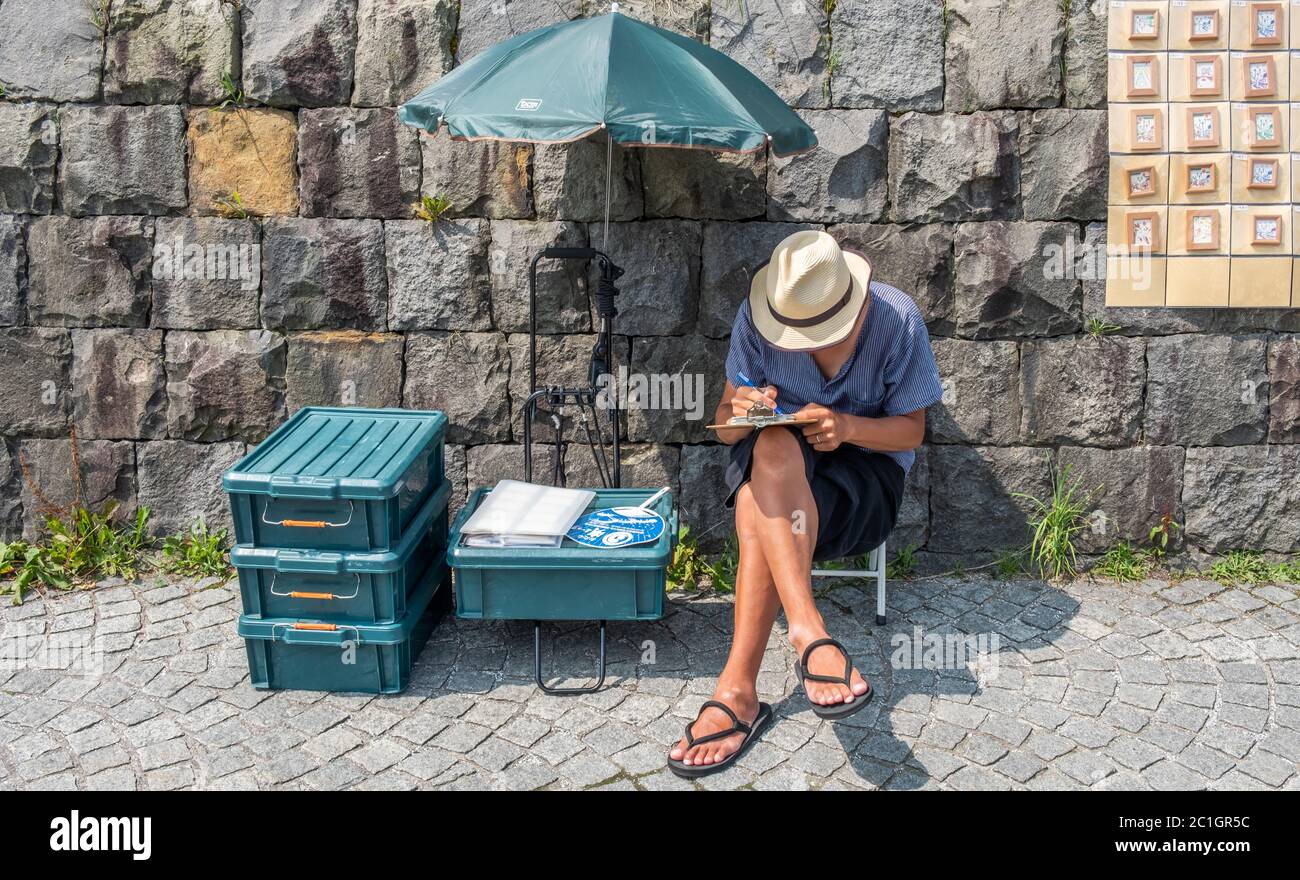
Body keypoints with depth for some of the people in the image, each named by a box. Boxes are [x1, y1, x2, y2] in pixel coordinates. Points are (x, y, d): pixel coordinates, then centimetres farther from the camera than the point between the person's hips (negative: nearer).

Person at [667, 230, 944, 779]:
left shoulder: (897, 320, -14)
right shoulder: (756, 318, -10)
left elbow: (911, 429, -6)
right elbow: (725, 428, -5)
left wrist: (848, 427, -28)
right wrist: (740, 412, -31)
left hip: (866, 467, -2)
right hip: (770, 465, 2)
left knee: (759, 512, -35)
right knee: (773, 447, -38)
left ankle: (737, 693, -36)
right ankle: (810, 635, -48)